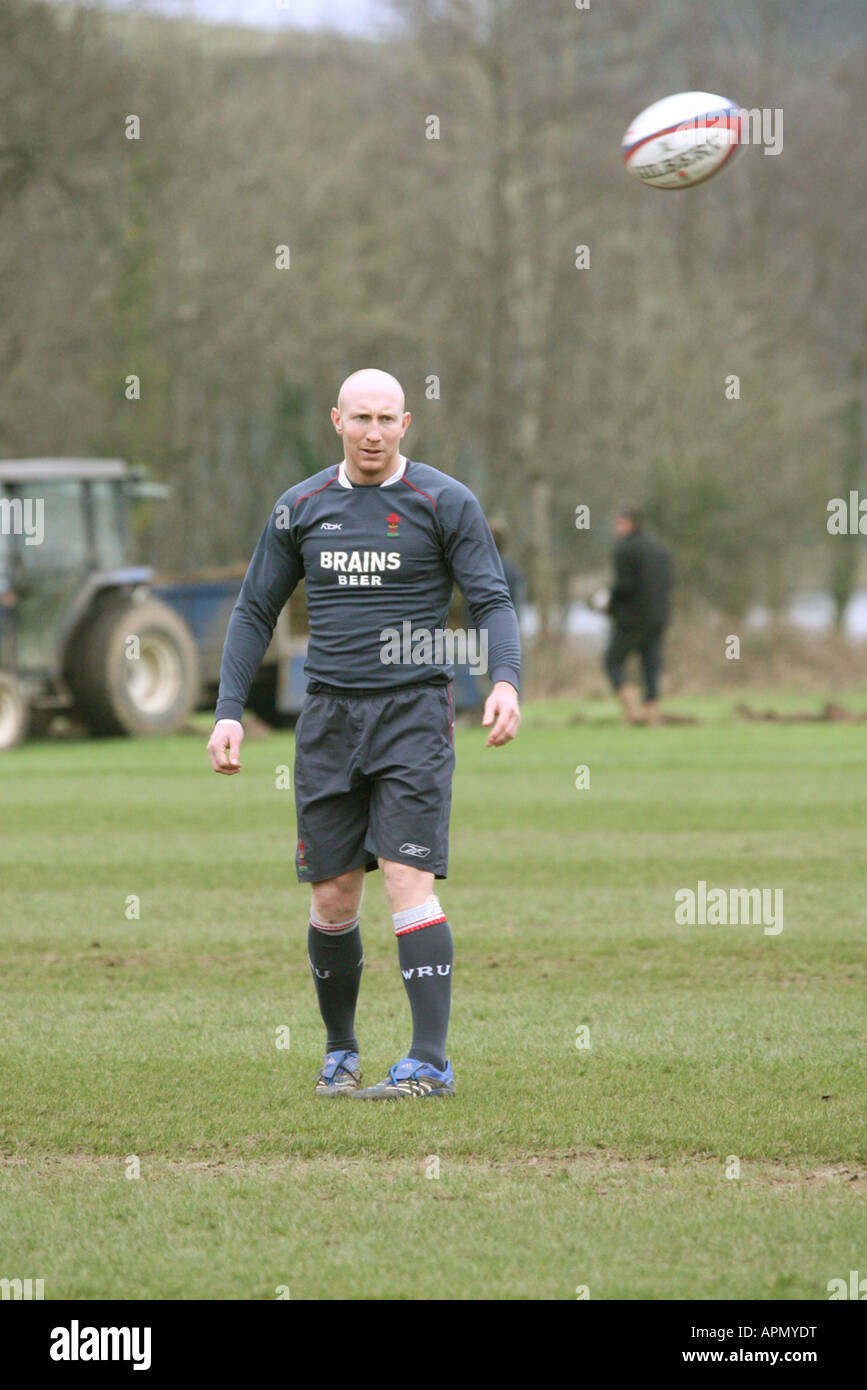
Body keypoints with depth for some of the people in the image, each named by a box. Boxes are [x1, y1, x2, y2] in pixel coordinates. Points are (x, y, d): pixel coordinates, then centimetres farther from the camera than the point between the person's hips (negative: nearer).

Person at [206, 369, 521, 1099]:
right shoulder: (301, 508, 9)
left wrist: (506, 680, -23)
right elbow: (255, 611, 15)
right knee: (334, 898, 5)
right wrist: (229, 710, 5)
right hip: (330, 714, 4)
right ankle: (340, 1052, 22)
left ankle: (430, 1063, -15)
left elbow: (493, 600, -5)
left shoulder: (445, 503, -1)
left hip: (413, 711, -4)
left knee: (409, 881, -14)